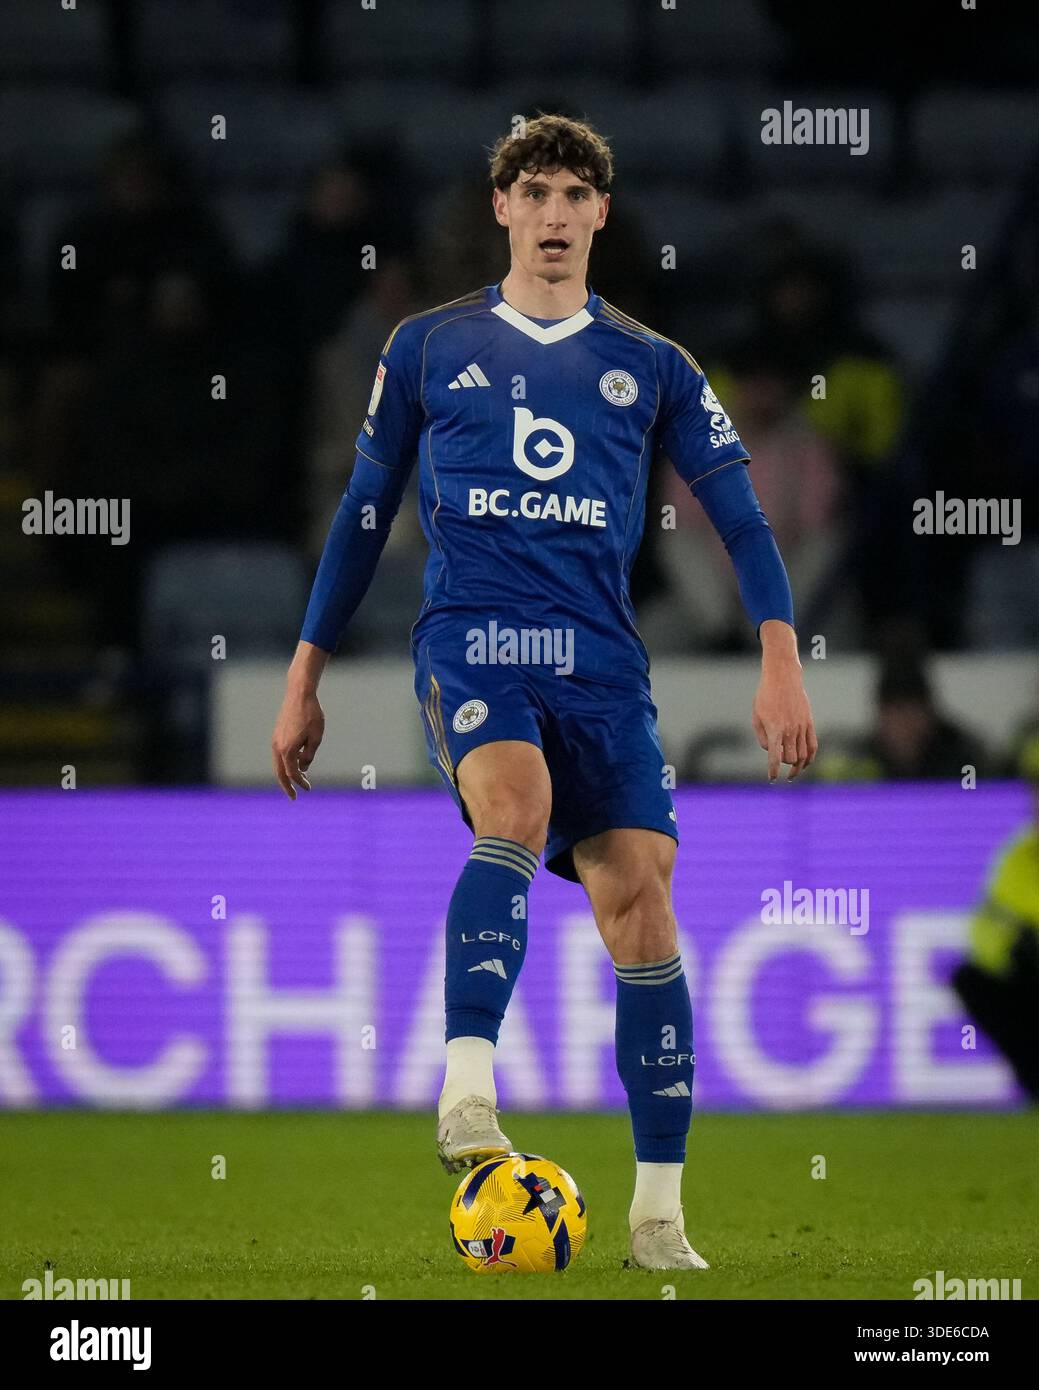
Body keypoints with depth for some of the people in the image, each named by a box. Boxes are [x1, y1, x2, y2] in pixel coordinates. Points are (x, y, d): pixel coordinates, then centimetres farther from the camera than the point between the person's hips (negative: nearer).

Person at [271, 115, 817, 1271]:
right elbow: (364, 513, 18)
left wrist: (781, 661, -3)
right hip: (470, 638, -2)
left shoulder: (648, 365, 14)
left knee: (639, 899, -9)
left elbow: (740, 513, 11)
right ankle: (465, 1090, -42)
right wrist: (306, 677, 16)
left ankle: (658, 1210, -3)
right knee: (516, 805, -33)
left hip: (600, 657, 2)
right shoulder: (429, 347, 13)